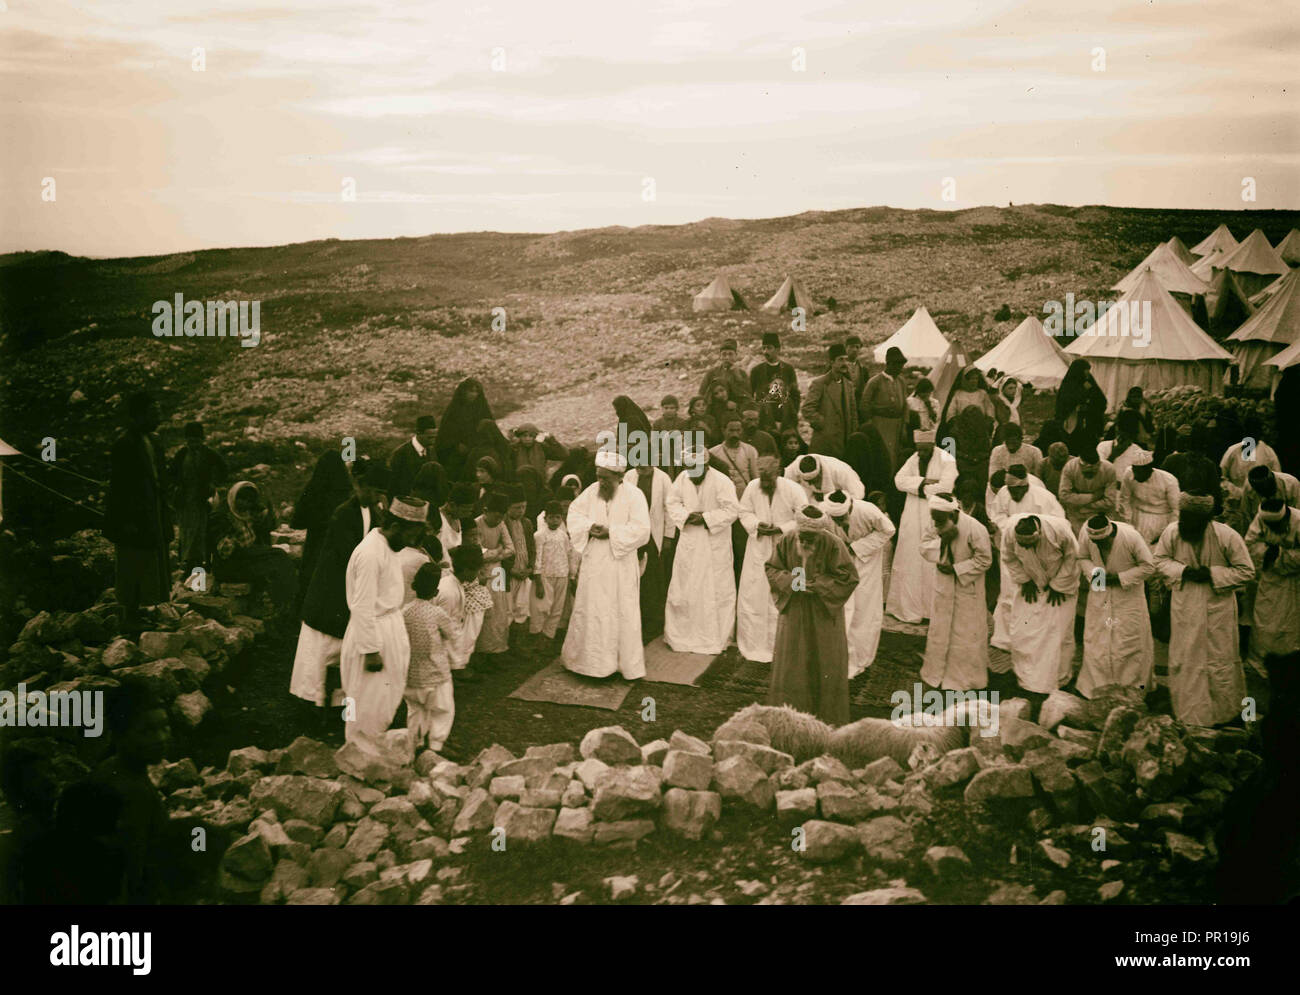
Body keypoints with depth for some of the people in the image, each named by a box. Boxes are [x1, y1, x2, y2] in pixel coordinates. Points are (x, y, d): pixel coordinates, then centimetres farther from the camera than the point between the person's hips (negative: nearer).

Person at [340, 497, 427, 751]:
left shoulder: (387, 546, 7)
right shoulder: (370, 554, -23)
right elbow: (362, 608, -24)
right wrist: (371, 651, -22)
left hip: (391, 627, 10)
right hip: (372, 632, -10)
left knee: (391, 691, 17)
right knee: (369, 700, 2)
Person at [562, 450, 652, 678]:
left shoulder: (634, 495, -11)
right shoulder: (592, 491, 4)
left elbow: (641, 529, -17)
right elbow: (575, 513, 10)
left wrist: (610, 532, -20)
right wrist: (589, 527, -9)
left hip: (620, 567, -5)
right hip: (593, 564, 5)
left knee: (623, 614, 1)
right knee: (588, 611, 11)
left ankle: (629, 665, 10)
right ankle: (586, 658, 23)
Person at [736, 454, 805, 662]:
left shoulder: (793, 489, -15)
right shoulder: (752, 487, -6)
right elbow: (745, 512, 7)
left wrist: (780, 529, -19)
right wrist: (757, 524, -13)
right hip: (758, 549, 3)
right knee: (751, 595, 5)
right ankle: (754, 644, 20)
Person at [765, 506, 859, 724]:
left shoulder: (833, 544, -17)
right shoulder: (786, 542, -8)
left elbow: (848, 577, -14)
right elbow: (772, 570, 2)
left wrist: (815, 585, -21)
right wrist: (789, 581, -18)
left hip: (824, 611, -2)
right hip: (794, 610, 2)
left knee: (825, 663, 5)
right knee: (790, 662, 6)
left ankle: (827, 717, 19)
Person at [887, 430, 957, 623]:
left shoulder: (946, 460, -6)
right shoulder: (913, 459, 10)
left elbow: (945, 487, -18)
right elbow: (899, 479, -4)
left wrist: (919, 488, -9)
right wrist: (924, 481, -16)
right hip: (913, 518, 5)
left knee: (932, 562, -3)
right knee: (909, 561, 7)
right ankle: (908, 608, 15)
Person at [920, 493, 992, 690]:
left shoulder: (975, 530, -23)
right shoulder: (935, 525, -6)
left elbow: (984, 560, -18)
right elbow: (924, 547, -6)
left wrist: (956, 569, -21)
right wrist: (941, 541, -24)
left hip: (967, 588, -5)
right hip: (943, 586, 5)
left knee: (966, 633, 5)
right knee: (939, 631, 13)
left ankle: (966, 678, 19)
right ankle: (938, 673, 28)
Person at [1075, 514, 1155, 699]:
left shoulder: (1131, 537, -27)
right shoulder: (1085, 532, -17)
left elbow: (1148, 566, -17)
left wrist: (1119, 577, -22)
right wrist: (1092, 572, -19)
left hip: (1128, 594, -3)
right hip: (1100, 594, 3)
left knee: (1130, 638, 3)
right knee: (1096, 638, 5)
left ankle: (1133, 686, 20)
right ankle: (1098, 685, 19)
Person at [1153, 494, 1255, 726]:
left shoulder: (1227, 537, -21)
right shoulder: (1172, 533, -15)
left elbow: (1247, 572, -11)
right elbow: (1159, 559, 2)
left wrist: (1212, 574, -21)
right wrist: (1182, 570, -17)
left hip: (1218, 606, -2)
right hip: (1185, 606, 2)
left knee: (1220, 659, 10)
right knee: (1184, 659, 11)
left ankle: (1225, 711, 31)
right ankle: (1188, 712, 28)